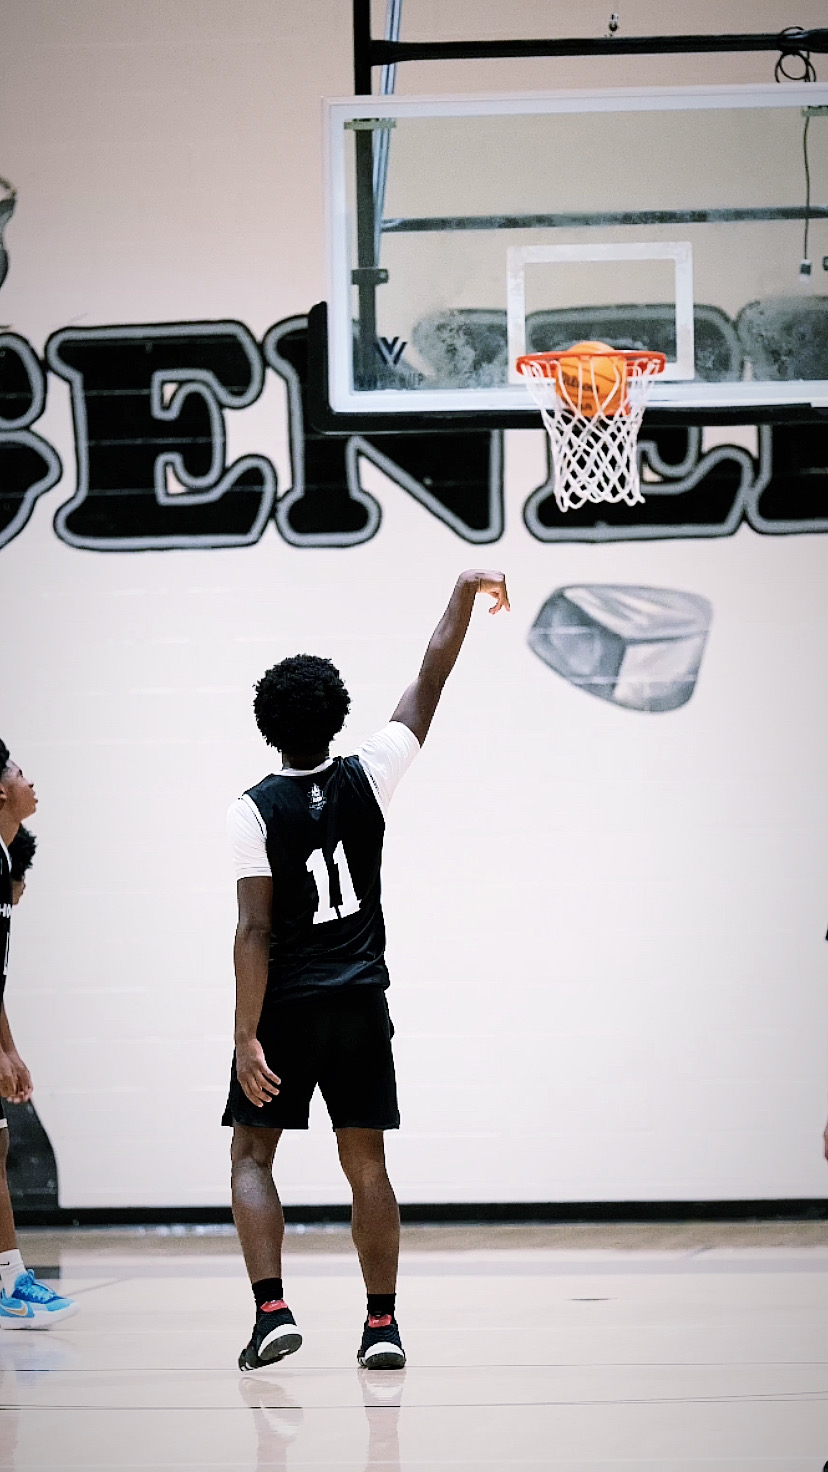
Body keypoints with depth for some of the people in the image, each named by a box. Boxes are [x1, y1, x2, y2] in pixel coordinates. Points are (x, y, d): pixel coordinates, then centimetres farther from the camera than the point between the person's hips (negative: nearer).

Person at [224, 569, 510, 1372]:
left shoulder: (254, 810, -11)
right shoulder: (365, 779, -3)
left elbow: (255, 931, -15)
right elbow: (429, 685, 8)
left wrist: (248, 1036, -15)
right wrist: (464, 590, 18)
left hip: (286, 1006, -3)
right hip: (361, 1004, 3)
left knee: (251, 1154, 6)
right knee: (366, 1162, 8)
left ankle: (272, 1310, -10)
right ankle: (383, 1323, 6)